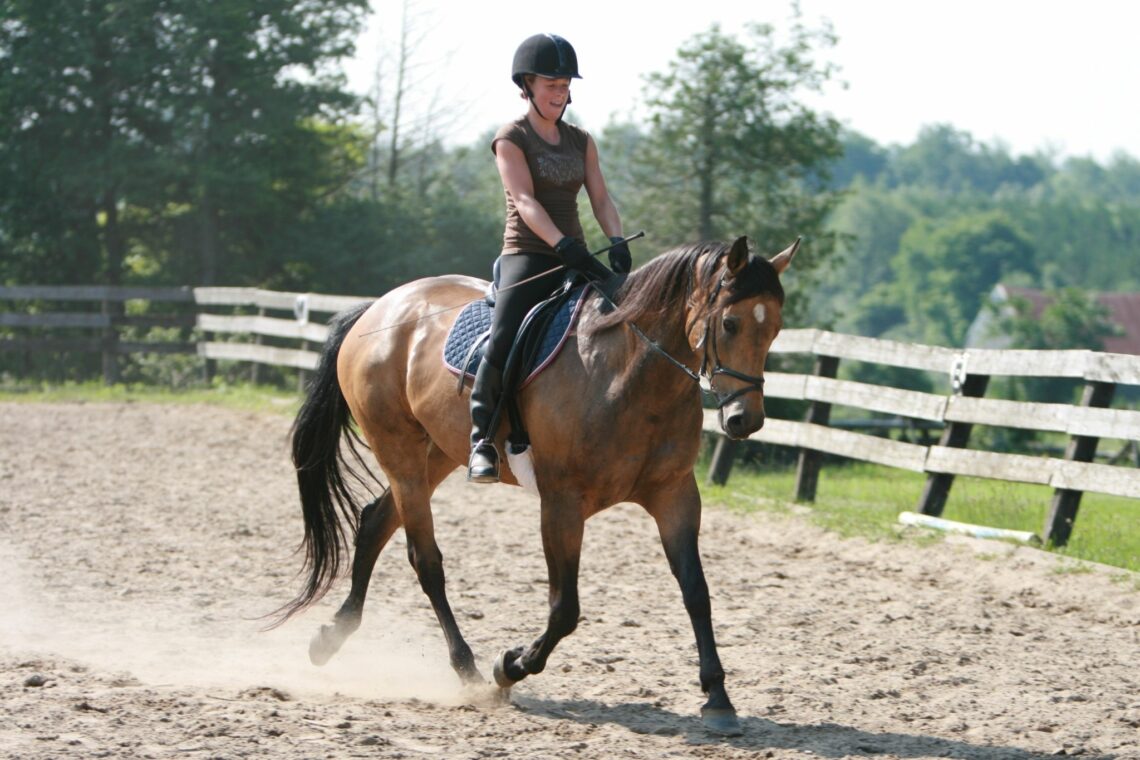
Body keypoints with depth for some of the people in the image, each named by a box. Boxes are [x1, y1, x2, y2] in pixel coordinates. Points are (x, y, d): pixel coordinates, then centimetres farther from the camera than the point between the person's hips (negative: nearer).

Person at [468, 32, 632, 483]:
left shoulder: (581, 142, 16)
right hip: (527, 255, -6)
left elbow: (600, 199, 8)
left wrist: (617, 243, -12)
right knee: (503, 339, -27)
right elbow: (525, 200, -15)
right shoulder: (511, 139, -1)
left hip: (573, 256, 6)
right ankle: (482, 437, -18)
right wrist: (563, 244, -30)